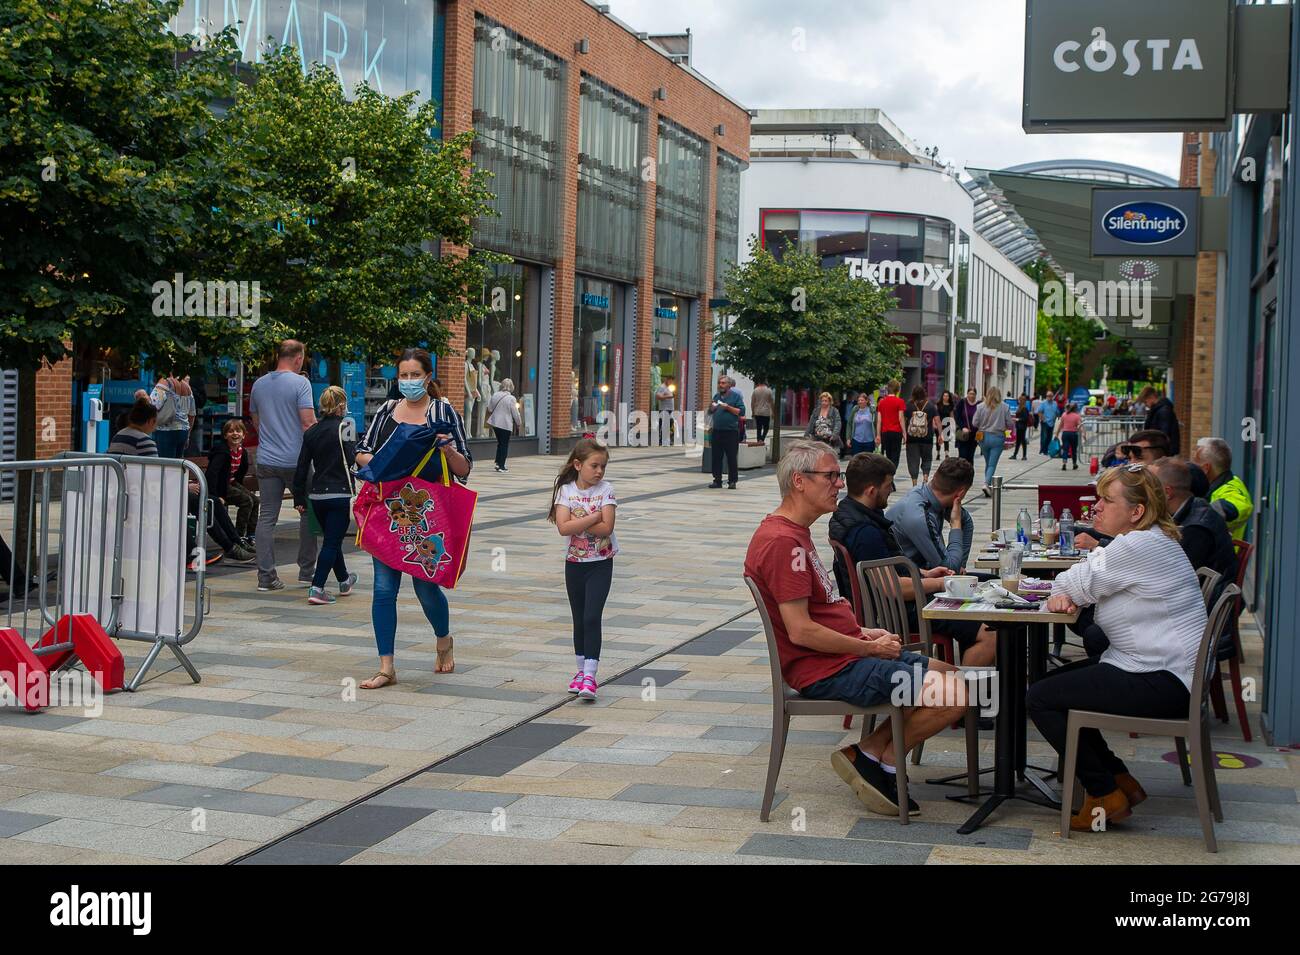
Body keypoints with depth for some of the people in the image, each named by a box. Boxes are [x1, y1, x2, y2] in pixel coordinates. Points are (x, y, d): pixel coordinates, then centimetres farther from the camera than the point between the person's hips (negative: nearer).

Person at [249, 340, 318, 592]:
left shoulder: (259, 384, 10)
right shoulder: (299, 383, -8)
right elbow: (308, 421, -14)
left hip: (266, 460, 4)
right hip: (296, 460, -4)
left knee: (266, 517, 3)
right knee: (308, 513, 12)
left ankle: (266, 576, -1)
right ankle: (306, 571, 16)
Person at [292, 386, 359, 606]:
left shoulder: (311, 432, 6)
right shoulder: (344, 426, -10)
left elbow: (301, 468, 6)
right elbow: (352, 459, -15)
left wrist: (299, 498, 11)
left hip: (317, 495, 6)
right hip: (340, 494, -6)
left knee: (331, 539, 21)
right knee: (332, 542, -3)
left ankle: (344, 581, 39)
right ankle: (316, 588, -12)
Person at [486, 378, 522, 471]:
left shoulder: (494, 395, -1)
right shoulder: (511, 398, -15)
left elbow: (489, 408, 9)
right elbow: (515, 413, -10)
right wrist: (519, 423, 4)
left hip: (495, 422, 5)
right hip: (506, 424, -5)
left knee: (500, 443, 20)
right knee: (504, 445, 4)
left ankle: (498, 462, 16)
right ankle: (501, 465, 4)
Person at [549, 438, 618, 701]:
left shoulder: (606, 490, -6)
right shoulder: (565, 490, -4)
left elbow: (606, 528, -16)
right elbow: (564, 527, -18)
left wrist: (577, 521, -17)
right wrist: (594, 516, -20)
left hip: (601, 563, -2)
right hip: (574, 563, 2)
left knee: (592, 617, -13)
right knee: (579, 619, 13)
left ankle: (590, 675, -16)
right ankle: (582, 670, 26)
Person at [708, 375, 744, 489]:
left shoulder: (735, 396, 1)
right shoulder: (717, 396, 17)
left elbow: (741, 412, -7)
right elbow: (710, 412, 23)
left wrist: (728, 407, -13)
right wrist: (711, 407, 1)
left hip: (731, 431, -5)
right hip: (717, 431, 5)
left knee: (731, 458, -2)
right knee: (716, 457, 5)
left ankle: (732, 481, 3)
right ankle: (717, 480, 12)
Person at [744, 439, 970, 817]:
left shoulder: (794, 532, 15)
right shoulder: (782, 541, -20)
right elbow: (801, 631, -23)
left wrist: (862, 633, 8)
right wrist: (870, 648, -13)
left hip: (848, 654, 11)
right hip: (827, 671, -11)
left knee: (948, 675, 15)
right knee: (953, 694, -15)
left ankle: (872, 755, 9)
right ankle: (879, 760, 3)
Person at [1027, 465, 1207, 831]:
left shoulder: (1138, 546, -19)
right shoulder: (1151, 541, 16)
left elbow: (1080, 583, -11)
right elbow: (1081, 586, 18)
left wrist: (1062, 588, 12)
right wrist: (1066, 595, -4)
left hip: (1161, 683, -11)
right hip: (1158, 668, 11)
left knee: (1040, 699, -10)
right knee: (1051, 684, 18)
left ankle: (1105, 795, 0)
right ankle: (1119, 779, 17)